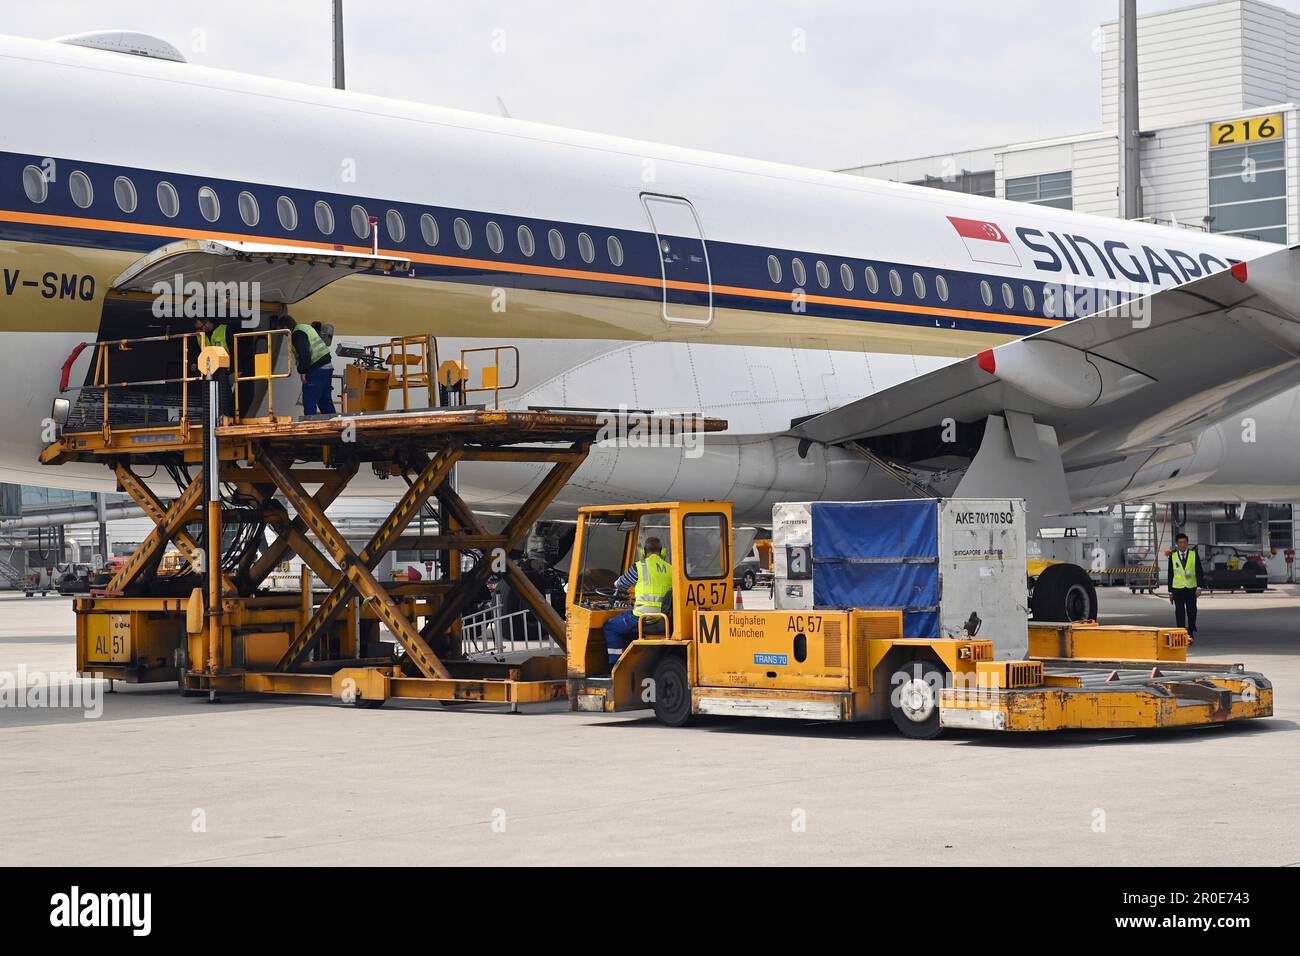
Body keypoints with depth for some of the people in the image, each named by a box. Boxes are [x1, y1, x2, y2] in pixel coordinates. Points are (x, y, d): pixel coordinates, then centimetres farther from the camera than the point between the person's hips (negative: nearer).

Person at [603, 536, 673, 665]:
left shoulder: (640, 567, -4)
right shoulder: (670, 569, 9)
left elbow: (621, 585, 9)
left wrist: (616, 584, 35)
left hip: (643, 617, -6)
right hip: (663, 619, 6)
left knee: (610, 627, 15)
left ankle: (615, 665, 8)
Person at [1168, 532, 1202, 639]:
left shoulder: (1193, 554, 2)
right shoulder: (1173, 556, 4)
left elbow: (1199, 572, -1)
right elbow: (1170, 575, 8)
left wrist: (1199, 587, -11)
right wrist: (1170, 592, 7)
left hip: (1191, 588, 0)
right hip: (1177, 589, 0)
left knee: (1191, 612, 5)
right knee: (1180, 613, -6)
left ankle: (1191, 633, 25)